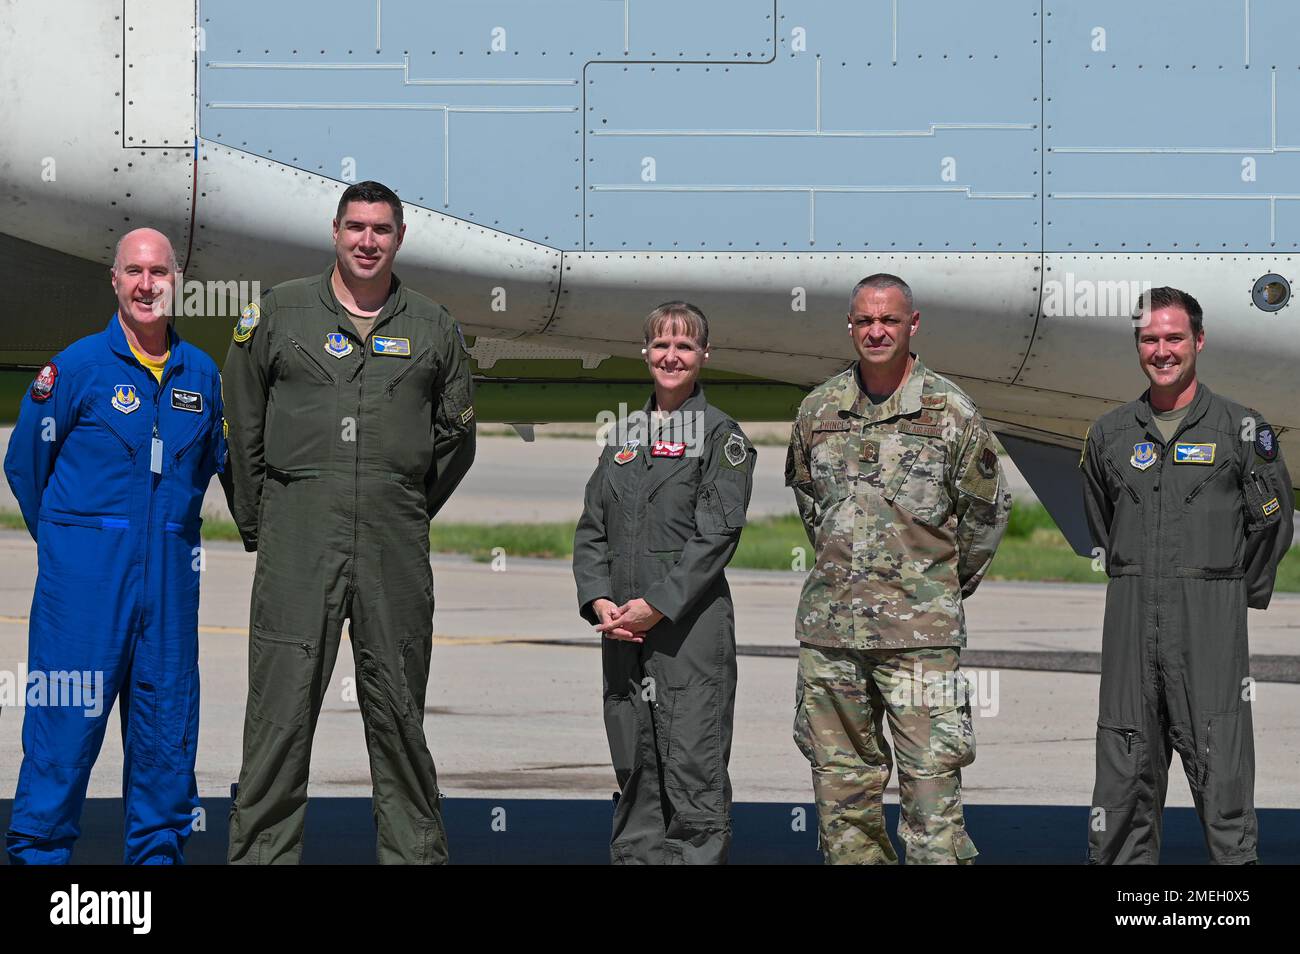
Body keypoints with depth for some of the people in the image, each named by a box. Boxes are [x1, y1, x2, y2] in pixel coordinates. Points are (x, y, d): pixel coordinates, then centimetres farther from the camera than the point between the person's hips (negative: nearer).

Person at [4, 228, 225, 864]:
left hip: (170, 572, 4)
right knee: (67, 715, -6)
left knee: (167, 714, 6)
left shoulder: (200, 375, 9)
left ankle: (159, 848, 15)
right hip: (87, 571, -4)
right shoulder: (78, 365, -4)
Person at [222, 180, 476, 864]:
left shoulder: (433, 328, 12)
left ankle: (415, 853, 12)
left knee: (397, 710, 6)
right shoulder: (277, 313, 7)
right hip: (299, 537, -2)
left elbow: (456, 438, 19)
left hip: (395, 548, 2)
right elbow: (241, 428, 10)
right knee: (281, 705, -6)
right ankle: (262, 854, -3)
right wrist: (259, 524, 8)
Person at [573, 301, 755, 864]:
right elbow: (592, 528, 15)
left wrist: (657, 605, -15)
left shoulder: (720, 433, 0)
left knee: (693, 768, -8)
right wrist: (600, 601, -2)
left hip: (691, 624, -6)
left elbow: (718, 533, -9)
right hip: (623, 630, 6)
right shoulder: (625, 435, 16)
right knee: (634, 770, 9)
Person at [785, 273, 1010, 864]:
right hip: (829, 627, 4)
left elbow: (987, 509, 7)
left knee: (932, 781, -8)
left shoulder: (951, 412, -2)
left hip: (920, 630, -4)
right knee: (840, 782, 8)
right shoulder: (818, 410, 9)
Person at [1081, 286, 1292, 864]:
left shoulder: (1239, 428, 2)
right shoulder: (1110, 434, 12)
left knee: (1220, 762, -6)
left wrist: (1241, 595, 7)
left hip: (1210, 621, -3)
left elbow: (1271, 522, 6)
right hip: (1130, 620, 3)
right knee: (1124, 771, 3)